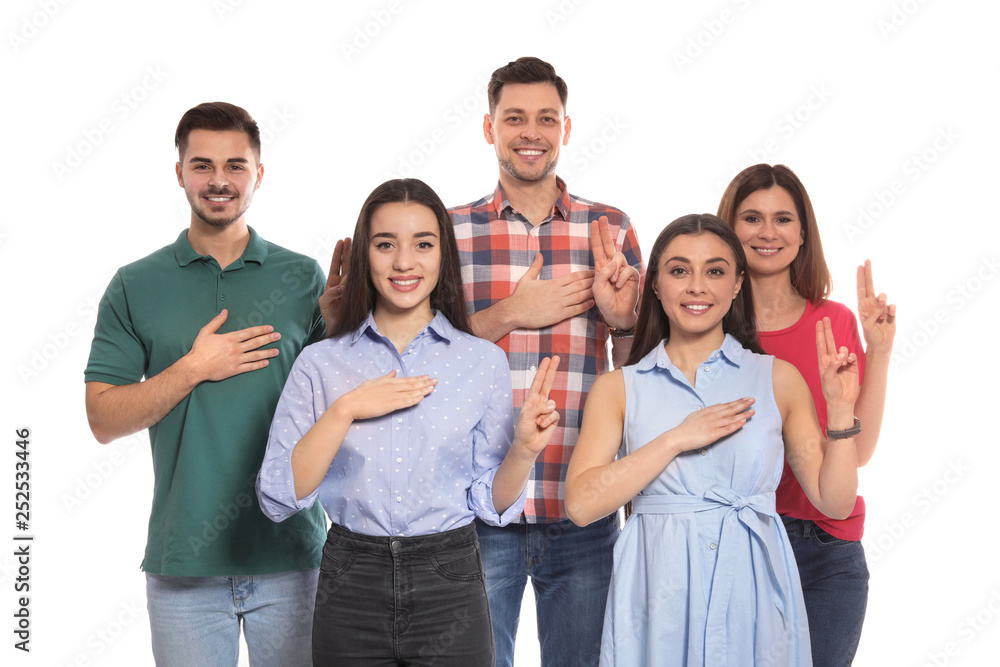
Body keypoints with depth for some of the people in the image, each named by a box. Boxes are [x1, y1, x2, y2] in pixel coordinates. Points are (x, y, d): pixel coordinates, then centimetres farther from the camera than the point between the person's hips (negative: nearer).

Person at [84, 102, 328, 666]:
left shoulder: (304, 277, 4)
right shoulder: (136, 286, 3)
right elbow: (104, 419, 0)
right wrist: (194, 369, -12)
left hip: (290, 555, 1)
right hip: (183, 558, 0)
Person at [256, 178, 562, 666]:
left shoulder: (484, 361, 0)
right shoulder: (320, 363, 0)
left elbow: (490, 503, 3)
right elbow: (278, 498, -7)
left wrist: (524, 449, -14)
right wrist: (345, 410, -15)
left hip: (449, 589, 0)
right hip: (351, 586, 0)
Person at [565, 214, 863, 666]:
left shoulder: (778, 379, 5)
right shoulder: (618, 388, 3)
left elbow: (835, 502, 4)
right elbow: (581, 503, -10)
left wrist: (840, 409, -7)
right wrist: (677, 439, -14)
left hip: (751, 594, 1)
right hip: (659, 597, -1)